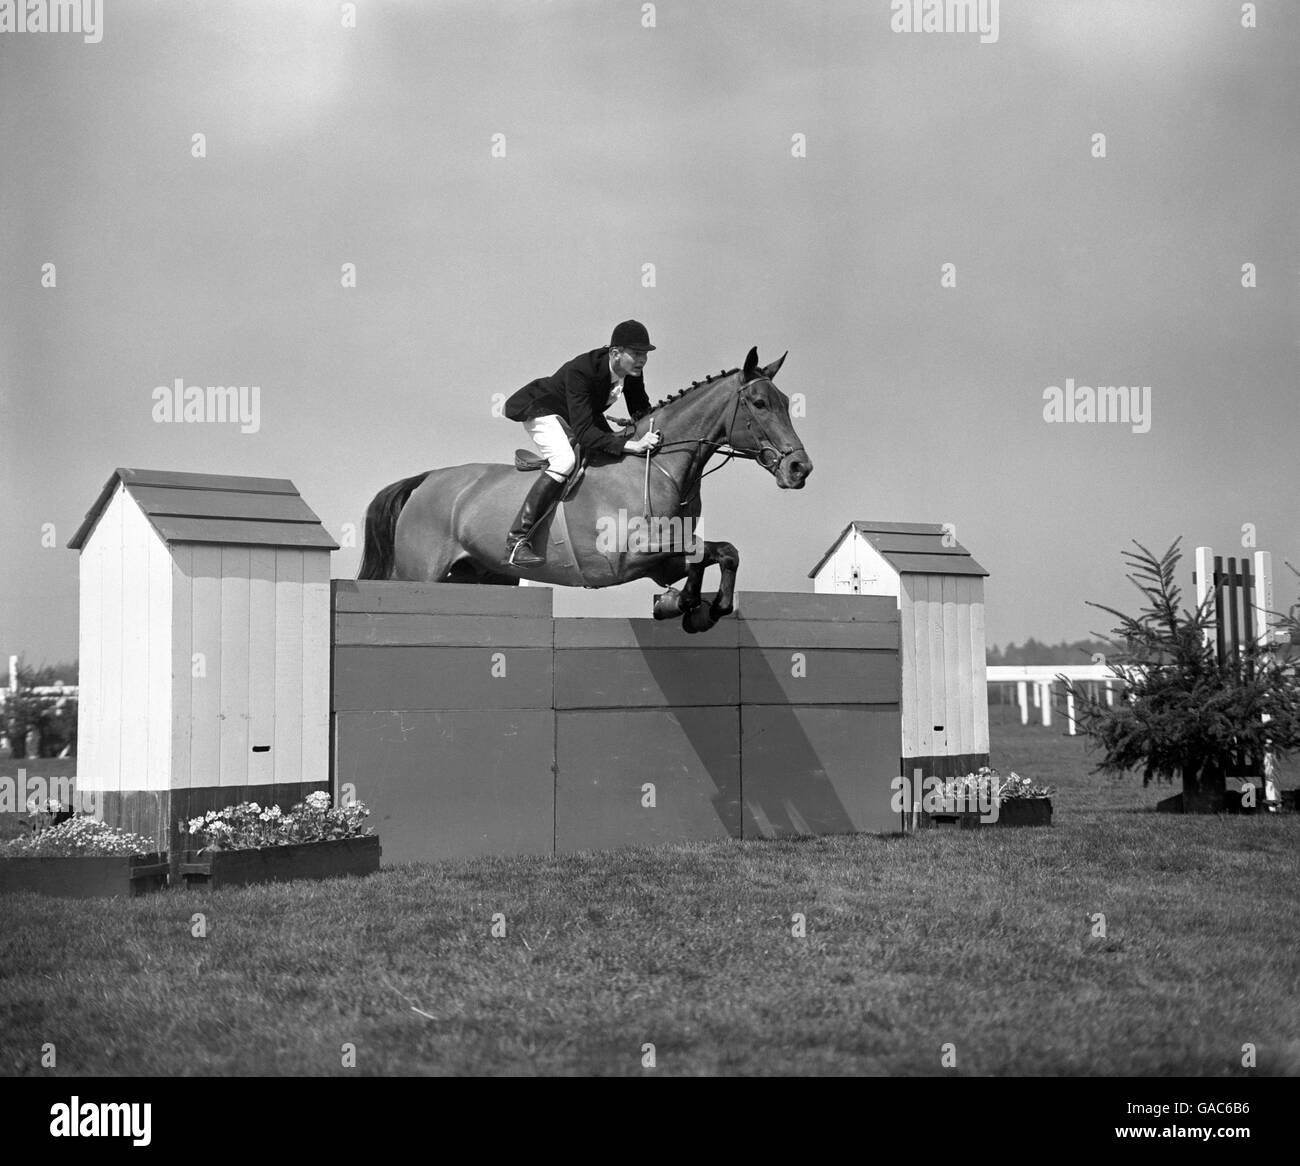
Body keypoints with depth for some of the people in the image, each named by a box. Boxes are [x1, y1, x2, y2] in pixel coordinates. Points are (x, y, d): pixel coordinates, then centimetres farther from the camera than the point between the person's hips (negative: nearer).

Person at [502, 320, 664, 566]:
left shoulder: (632, 371, -17)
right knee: (565, 460, -31)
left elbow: (642, 412, 0)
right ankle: (516, 539, -29)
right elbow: (584, 433, -44)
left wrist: (651, 433, -22)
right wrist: (631, 445, -51)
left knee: (618, 456, 2)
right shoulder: (580, 371, -39)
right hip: (542, 411, -8)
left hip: (585, 414, 9)